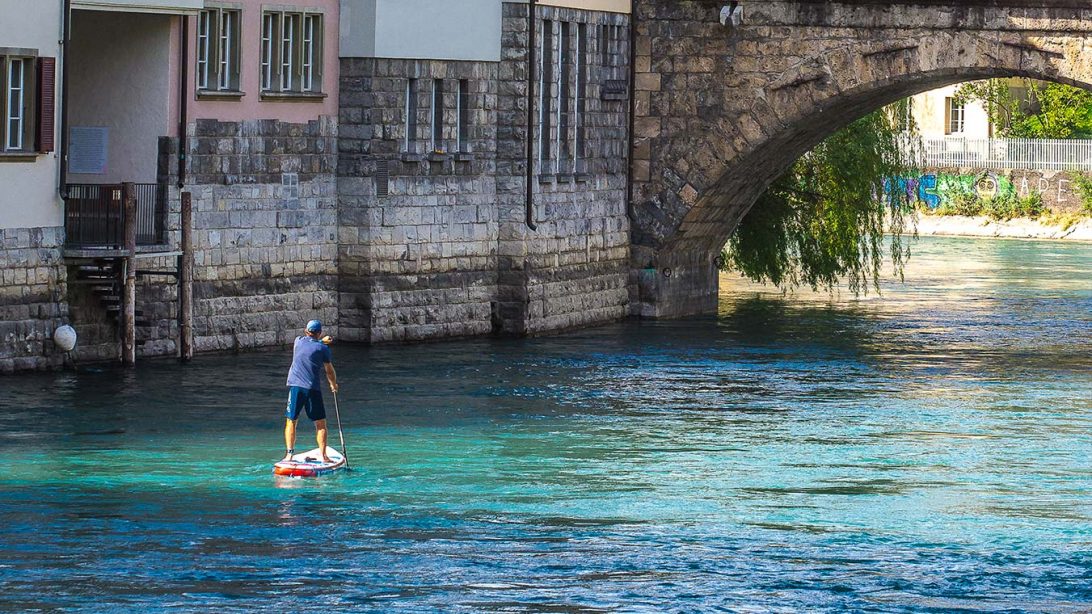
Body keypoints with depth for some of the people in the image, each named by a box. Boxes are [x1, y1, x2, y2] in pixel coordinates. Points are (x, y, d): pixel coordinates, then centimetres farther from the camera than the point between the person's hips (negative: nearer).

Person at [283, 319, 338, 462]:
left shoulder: (298, 341, 8)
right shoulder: (323, 348, -1)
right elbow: (330, 371, 8)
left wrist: (321, 341, 37)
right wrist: (334, 385, 24)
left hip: (295, 386, 2)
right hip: (313, 389, -2)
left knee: (291, 422, 8)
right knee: (320, 423, 6)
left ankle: (289, 453, -3)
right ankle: (323, 456, 0)